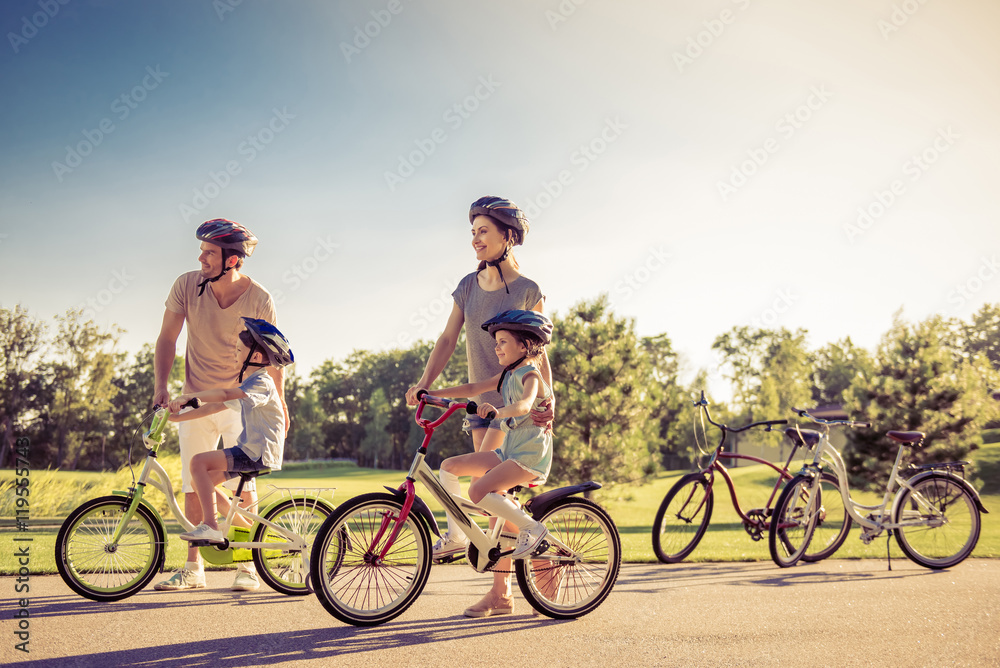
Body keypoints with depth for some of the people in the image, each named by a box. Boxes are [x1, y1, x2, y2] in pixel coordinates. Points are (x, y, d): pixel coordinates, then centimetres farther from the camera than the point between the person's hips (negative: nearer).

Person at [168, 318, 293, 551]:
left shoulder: (262, 383, -14)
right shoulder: (247, 385, 19)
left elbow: (224, 394, -32)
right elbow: (215, 407, 16)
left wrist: (188, 396, -34)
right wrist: (179, 416, 9)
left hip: (259, 453, -10)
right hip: (249, 450, 10)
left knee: (199, 462, -20)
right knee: (200, 481, 9)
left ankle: (210, 526, -19)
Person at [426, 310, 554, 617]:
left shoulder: (530, 375, -11)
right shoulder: (508, 375, 16)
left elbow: (524, 405, -31)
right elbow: (472, 388, 18)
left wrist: (498, 411, -48)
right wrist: (431, 393, 12)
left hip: (531, 453, -9)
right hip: (509, 450, 9)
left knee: (477, 492, -26)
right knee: (449, 466, 3)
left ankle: (531, 526, -8)